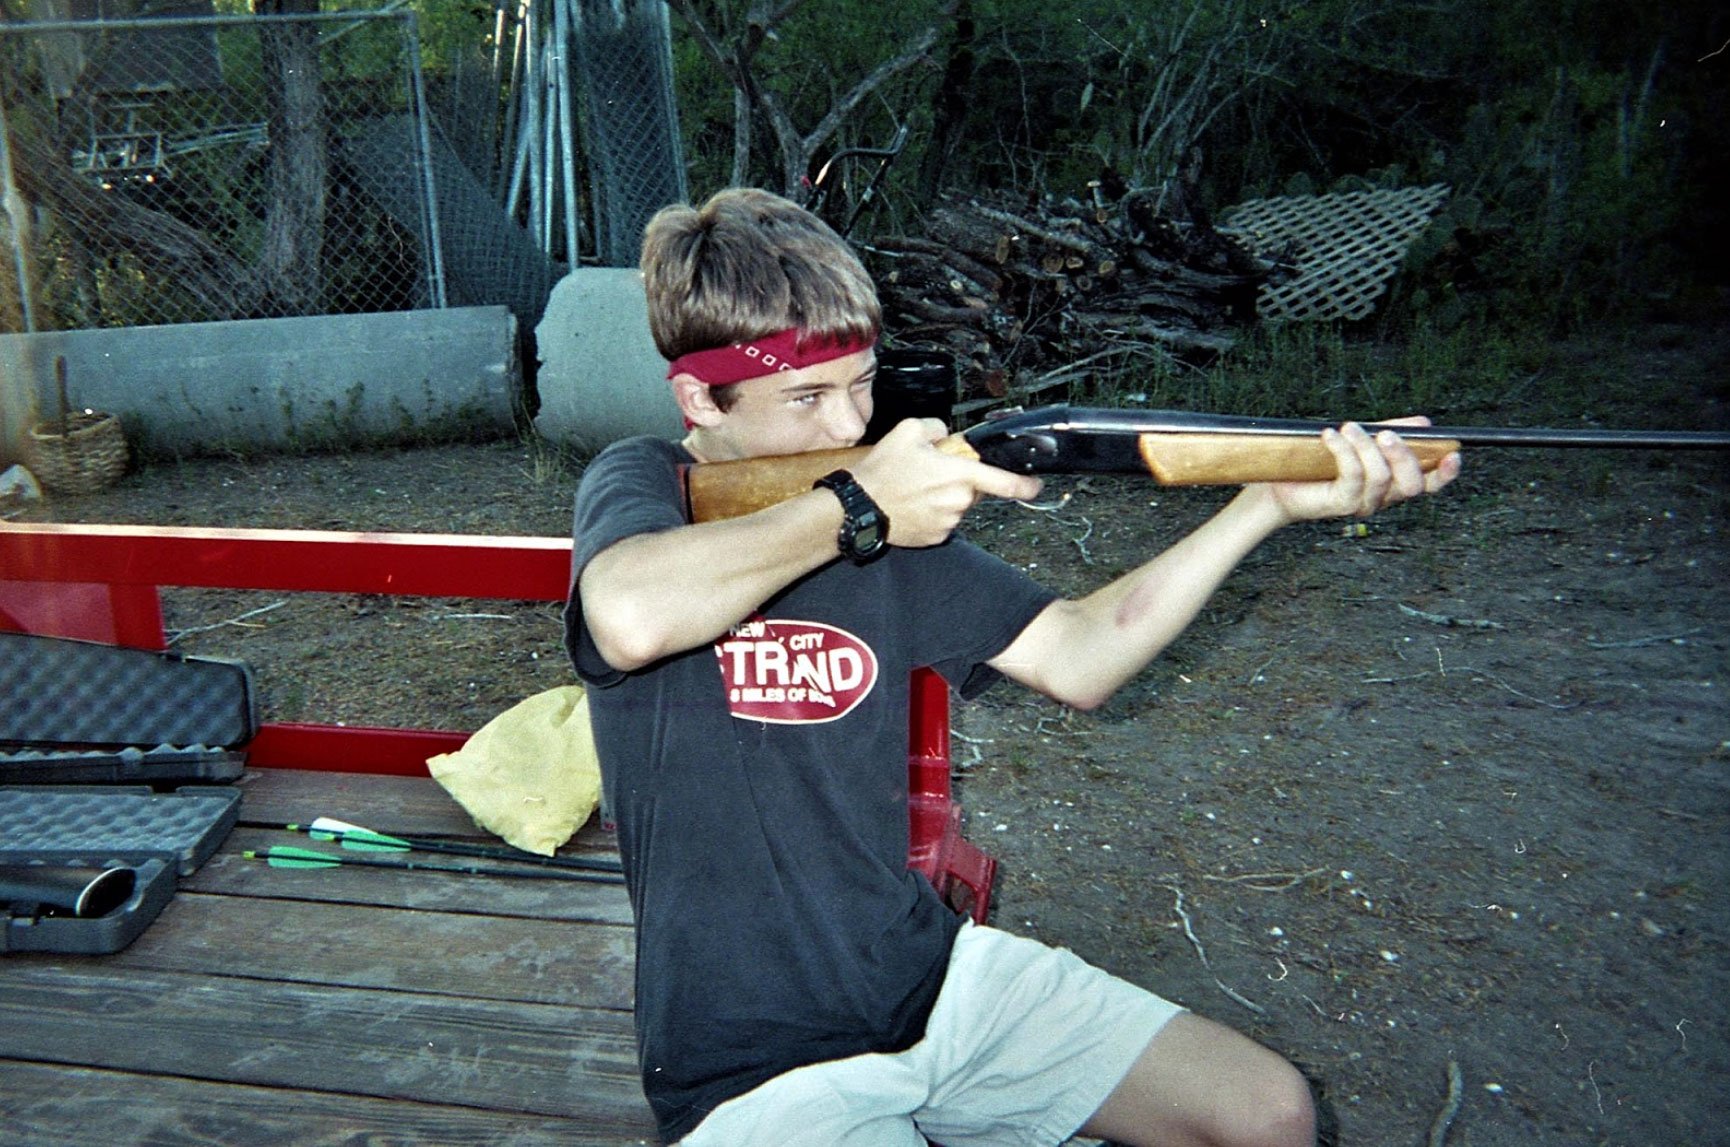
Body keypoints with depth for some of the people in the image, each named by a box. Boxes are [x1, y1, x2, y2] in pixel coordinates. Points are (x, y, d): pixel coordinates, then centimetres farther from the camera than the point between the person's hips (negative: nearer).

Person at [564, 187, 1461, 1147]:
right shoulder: (638, 484, -9)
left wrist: (1270, 502, -7)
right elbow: (632, 620, -34)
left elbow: (1075, 656, 1)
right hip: (757, 1066, -5)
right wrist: (851, 510, -22)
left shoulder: (890, 521, 4)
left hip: (936, 979, 6)